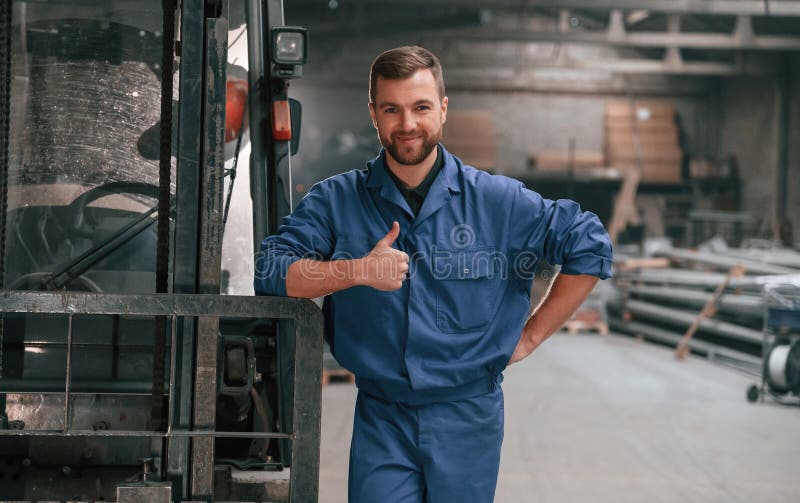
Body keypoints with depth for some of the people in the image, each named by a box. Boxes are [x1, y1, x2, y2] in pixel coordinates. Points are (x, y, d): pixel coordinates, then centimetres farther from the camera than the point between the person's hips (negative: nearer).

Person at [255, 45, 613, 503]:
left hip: (467, 418, 0)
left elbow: (590, 246, 3)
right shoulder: (336, 202, 2)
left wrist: (531, 336, 2)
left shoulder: (497, 200, -1)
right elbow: (271, 271, -7)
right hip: (381, 418, 0)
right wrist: (358, 271, -20)